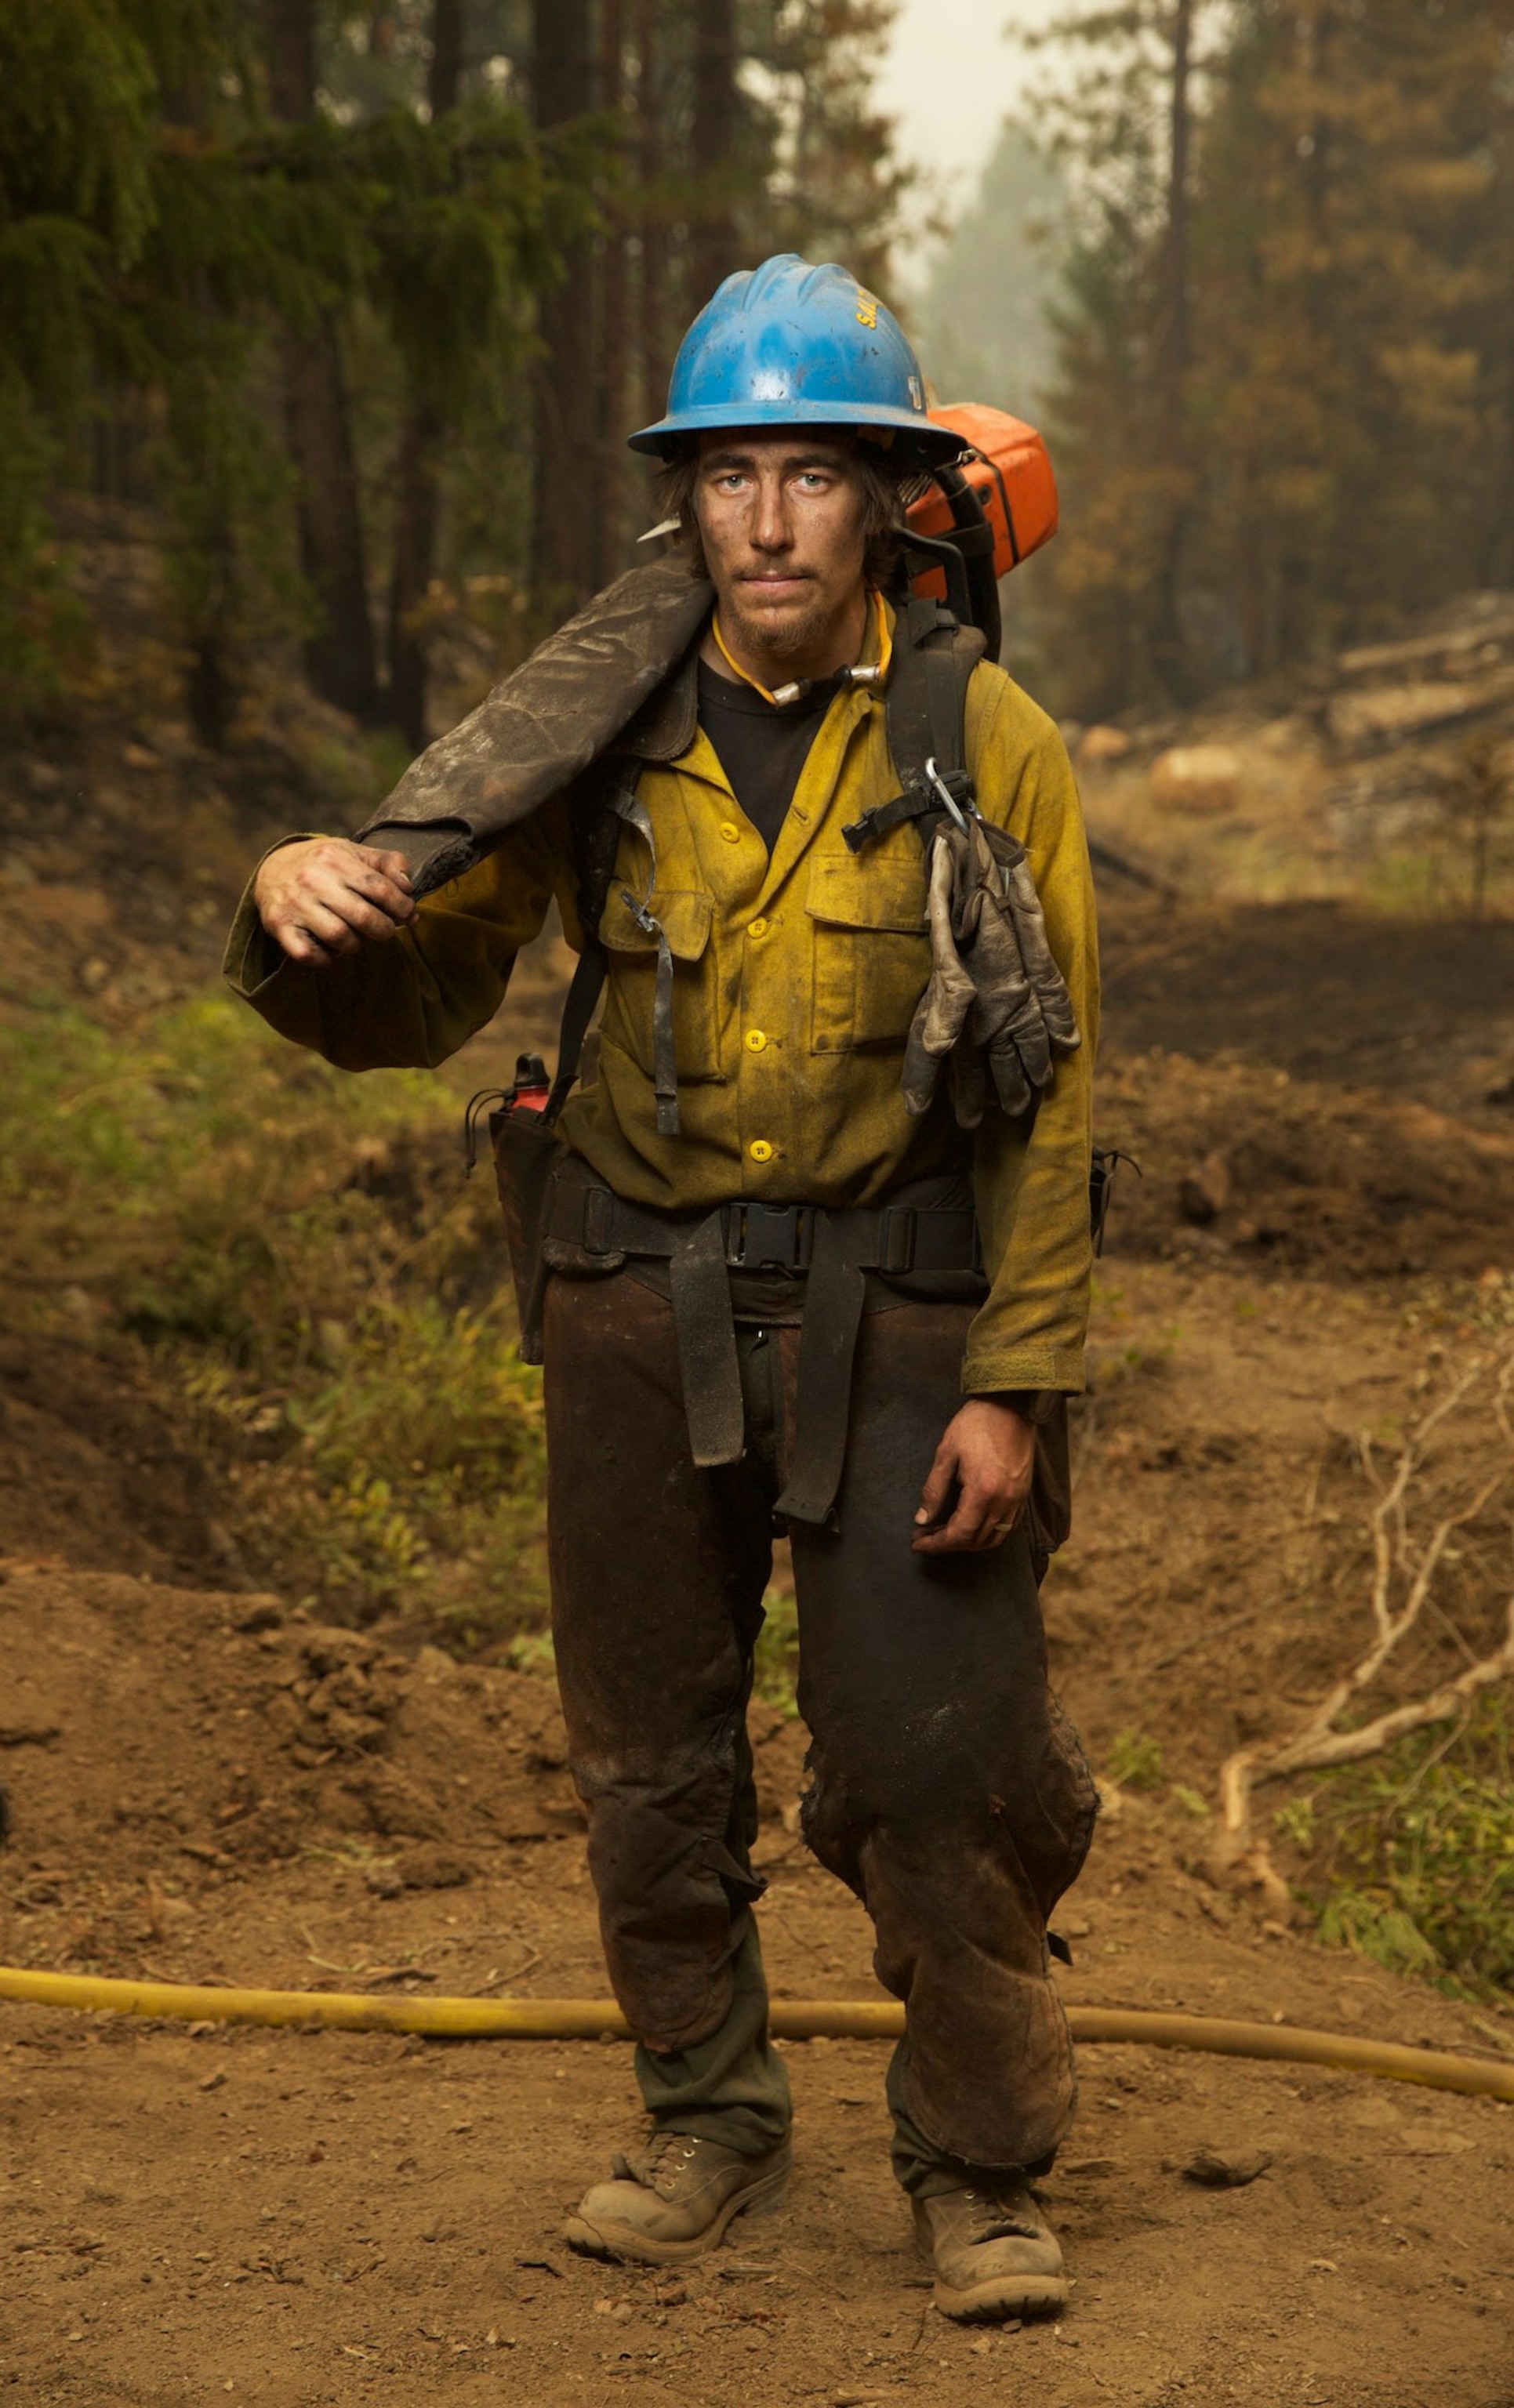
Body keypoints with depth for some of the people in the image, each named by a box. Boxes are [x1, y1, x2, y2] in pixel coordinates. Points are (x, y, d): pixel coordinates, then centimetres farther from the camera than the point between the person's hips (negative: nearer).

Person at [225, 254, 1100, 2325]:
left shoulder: (986, 748, -6)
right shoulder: (607, 746, -1)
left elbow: (1050, 1094, -4)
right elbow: (408, 1004, 1)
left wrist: (1017, 1387, -11)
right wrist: (306, 903, -23)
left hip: (900, 1313, -2)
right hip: (642, 1302, 3)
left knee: (929, 1766, -2)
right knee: (651, 1761, 11)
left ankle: (978, 2171, 16)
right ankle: (710, 2127, 31)